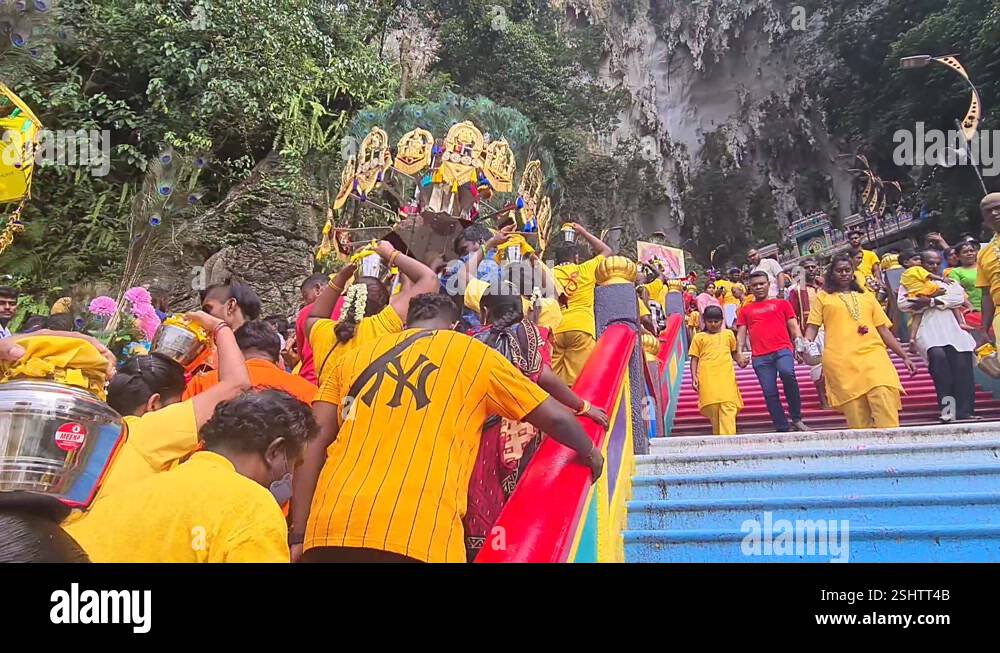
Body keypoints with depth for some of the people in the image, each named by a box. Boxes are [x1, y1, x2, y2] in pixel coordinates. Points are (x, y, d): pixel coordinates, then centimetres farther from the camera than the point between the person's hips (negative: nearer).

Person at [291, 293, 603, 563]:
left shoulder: (355, 357, 22)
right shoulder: (473, 353, 15)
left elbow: (312, 445, 12)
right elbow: (556, 418, 19)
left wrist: (298, 538, 11)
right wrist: (589, 452, 39)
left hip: (331, 527, 4)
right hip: (418, 536, -3)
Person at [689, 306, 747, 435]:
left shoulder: (728, 334, 17)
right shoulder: (699, 337, 13)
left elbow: (734, 352, 26)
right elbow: (694, 359, 11)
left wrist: (740, 360, 4)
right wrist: (694, 377, 1)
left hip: (726, 377, 1)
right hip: (708, 379, -1)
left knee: (728, 408, -12)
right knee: (712, 408, -5)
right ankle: (718, 438, 9)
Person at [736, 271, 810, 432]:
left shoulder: (782, 303, 17)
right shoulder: (745, 310, 19)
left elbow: (793, 327, 12)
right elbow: (741, 334, 15)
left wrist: (799, 344, -5)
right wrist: (739, 352, -1)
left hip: (782, 349, -2)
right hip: (760, 357, 2)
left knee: (787, 373, -30)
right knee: (769, 392, -3)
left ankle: (796, 418, -16)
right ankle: (782, 429, 4)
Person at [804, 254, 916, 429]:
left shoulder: (867, 297, 24)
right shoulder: (823, 297, 17)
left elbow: (883, 329, 22)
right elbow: (812, 326, 9)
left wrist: (904, 356, 16)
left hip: (872, 354, 2)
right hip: (841, 360, -2)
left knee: (885, 402, -18)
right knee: (855, 413, -7)